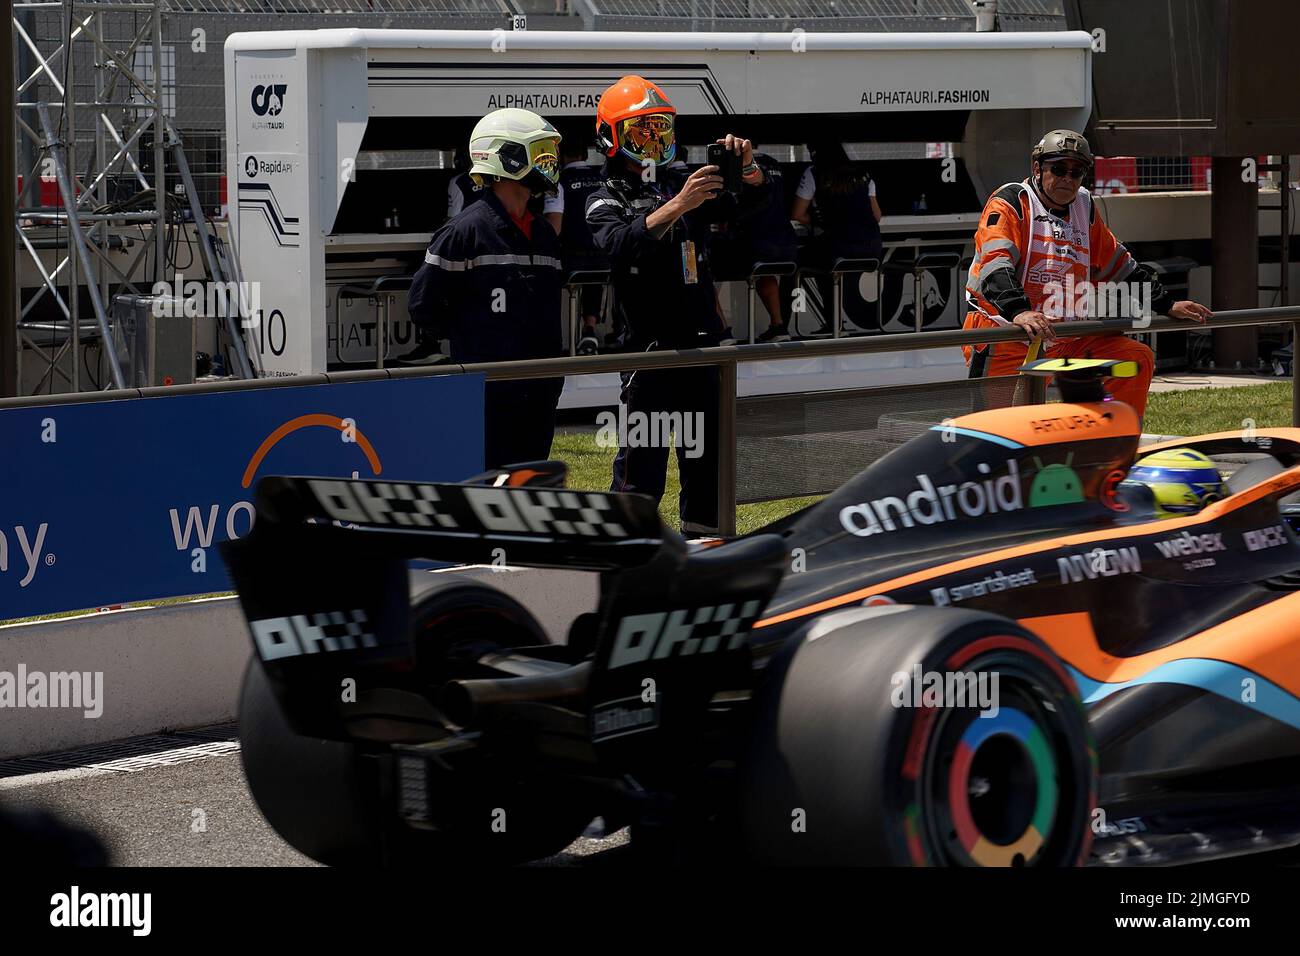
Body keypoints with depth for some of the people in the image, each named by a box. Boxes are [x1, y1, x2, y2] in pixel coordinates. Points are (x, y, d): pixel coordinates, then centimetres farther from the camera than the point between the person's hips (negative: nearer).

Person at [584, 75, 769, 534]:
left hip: (702, 343, 6)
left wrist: (746, 165, -12)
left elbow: (750, 201, 11)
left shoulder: (684, 187, 15)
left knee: (706, 457, 11)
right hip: (649, 346, -6)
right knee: (642, 463, -6)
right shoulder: (605, 202, -1)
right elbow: (622, 243, -22)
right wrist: (677, 206, -36)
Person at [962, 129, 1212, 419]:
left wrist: (1168, 306, 20)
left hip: (1066, 341, 7)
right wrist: (1018, 312, -40)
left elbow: (1121, 267, 26)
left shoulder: (1084, 207, 17)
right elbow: (995, 265, -23)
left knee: (1137, 358, -4)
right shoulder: (1010, 202, -6)